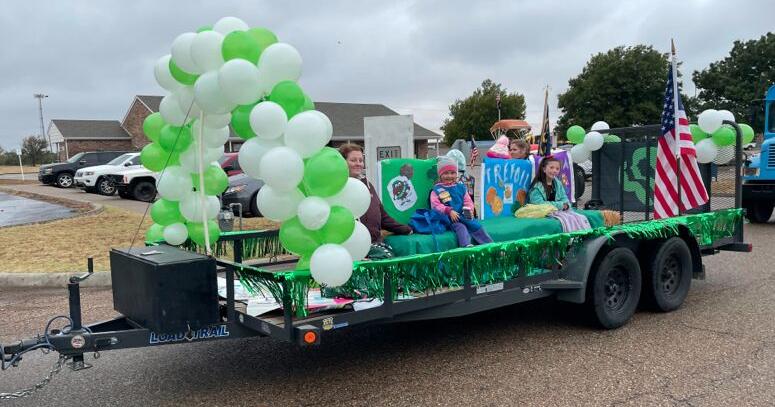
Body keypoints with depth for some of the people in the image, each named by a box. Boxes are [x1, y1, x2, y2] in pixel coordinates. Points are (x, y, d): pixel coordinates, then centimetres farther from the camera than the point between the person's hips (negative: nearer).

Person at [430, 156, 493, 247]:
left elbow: (468, 201, 14)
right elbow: (435, 205, -9)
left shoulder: (461, 186, 15)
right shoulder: (437, 190, 1)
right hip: (449, 218, -5)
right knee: (460, 227, -29)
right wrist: (449, 211, -20)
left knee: (476, 226, -10)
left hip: (464, 216, 5)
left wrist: (469, 210, -9)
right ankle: (466, 245, -48)